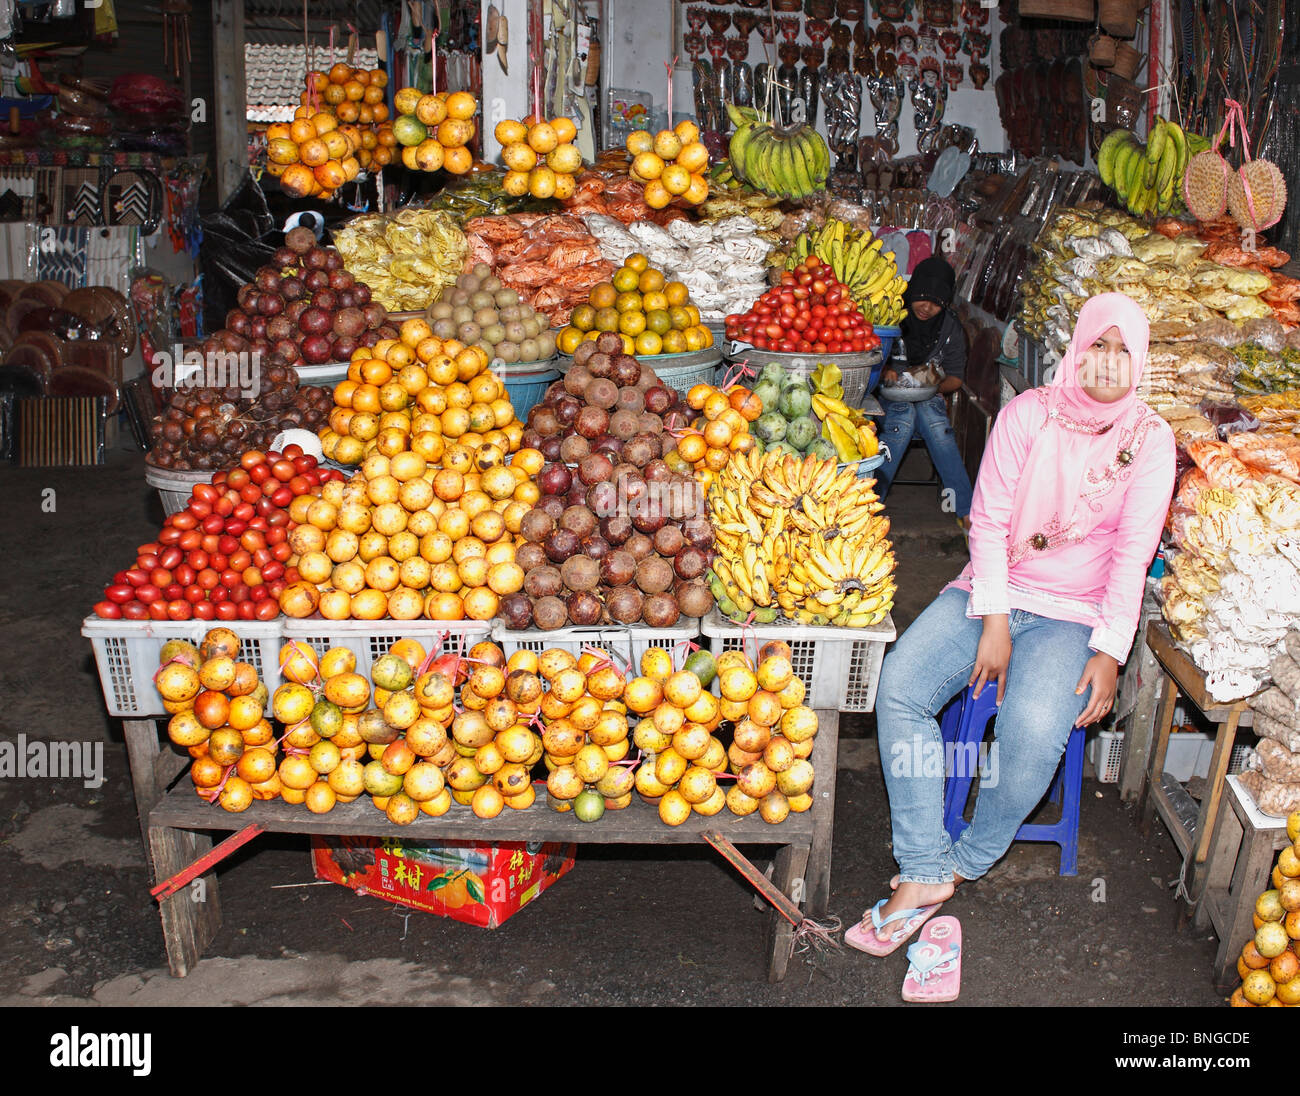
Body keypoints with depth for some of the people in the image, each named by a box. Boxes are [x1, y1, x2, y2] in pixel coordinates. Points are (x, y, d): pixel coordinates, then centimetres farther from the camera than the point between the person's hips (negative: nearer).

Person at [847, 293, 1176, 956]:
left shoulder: (1149, 439, -1)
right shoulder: (1028, 413, -1)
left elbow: (1134, 550, -5)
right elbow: (989, 518, -3)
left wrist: (1110, 652, -13)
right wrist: (993, 623, -13)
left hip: (1073, 615, -2)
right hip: (991, 592, 2)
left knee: (1034, 729, -30)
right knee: (899, 685, -23)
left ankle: (971, 859, -2)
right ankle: (924, 872, -17)